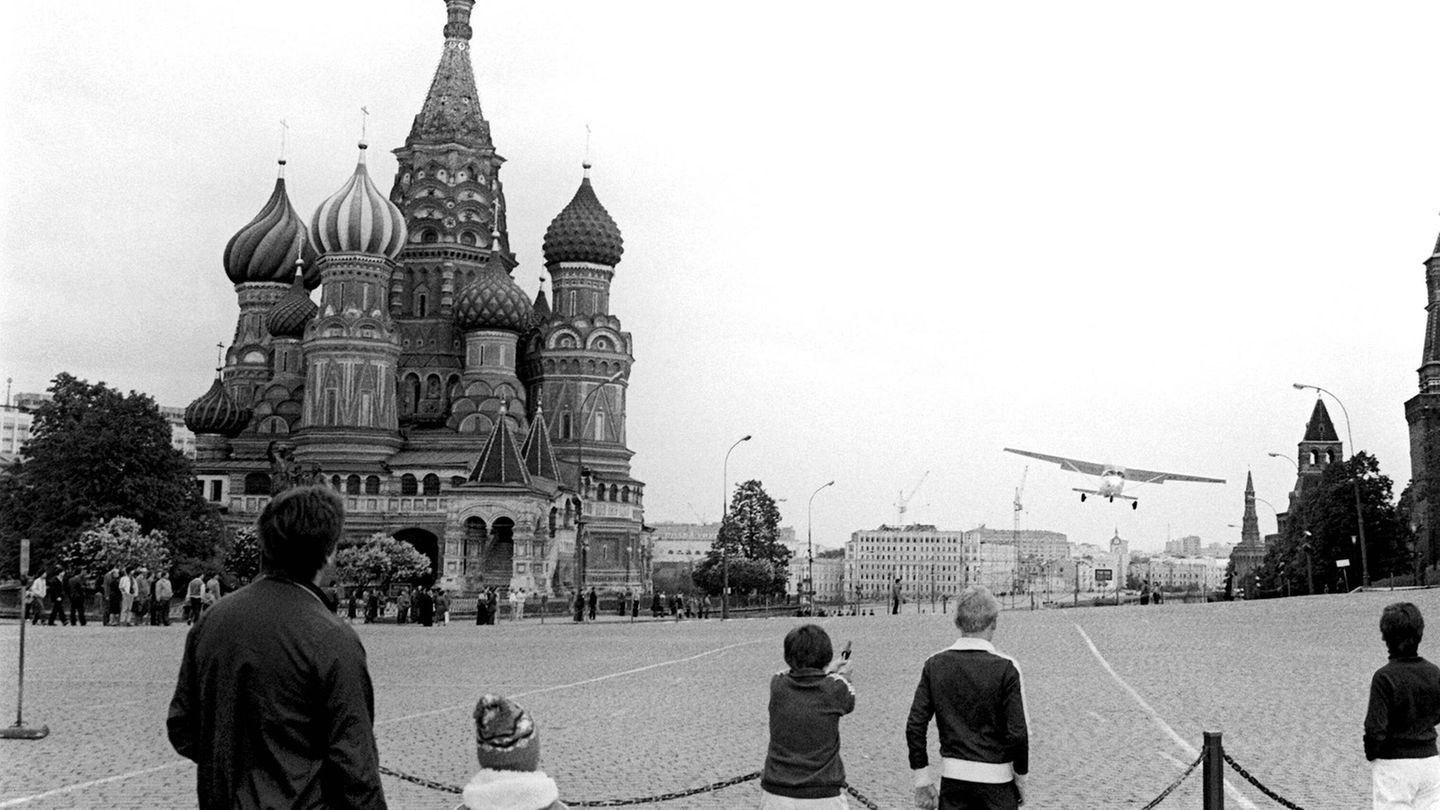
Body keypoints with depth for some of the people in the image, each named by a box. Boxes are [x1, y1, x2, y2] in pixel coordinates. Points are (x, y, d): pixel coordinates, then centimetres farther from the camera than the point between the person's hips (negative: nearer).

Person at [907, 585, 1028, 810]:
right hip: (996, 780, -3)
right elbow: (1017, 732, -13)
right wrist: (1021, 777, 2)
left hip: (952, 777, 3)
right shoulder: (1005, 668, -12)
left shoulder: (935, 665, -1)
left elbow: (915, 726, -1)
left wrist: (922, 778, 6)